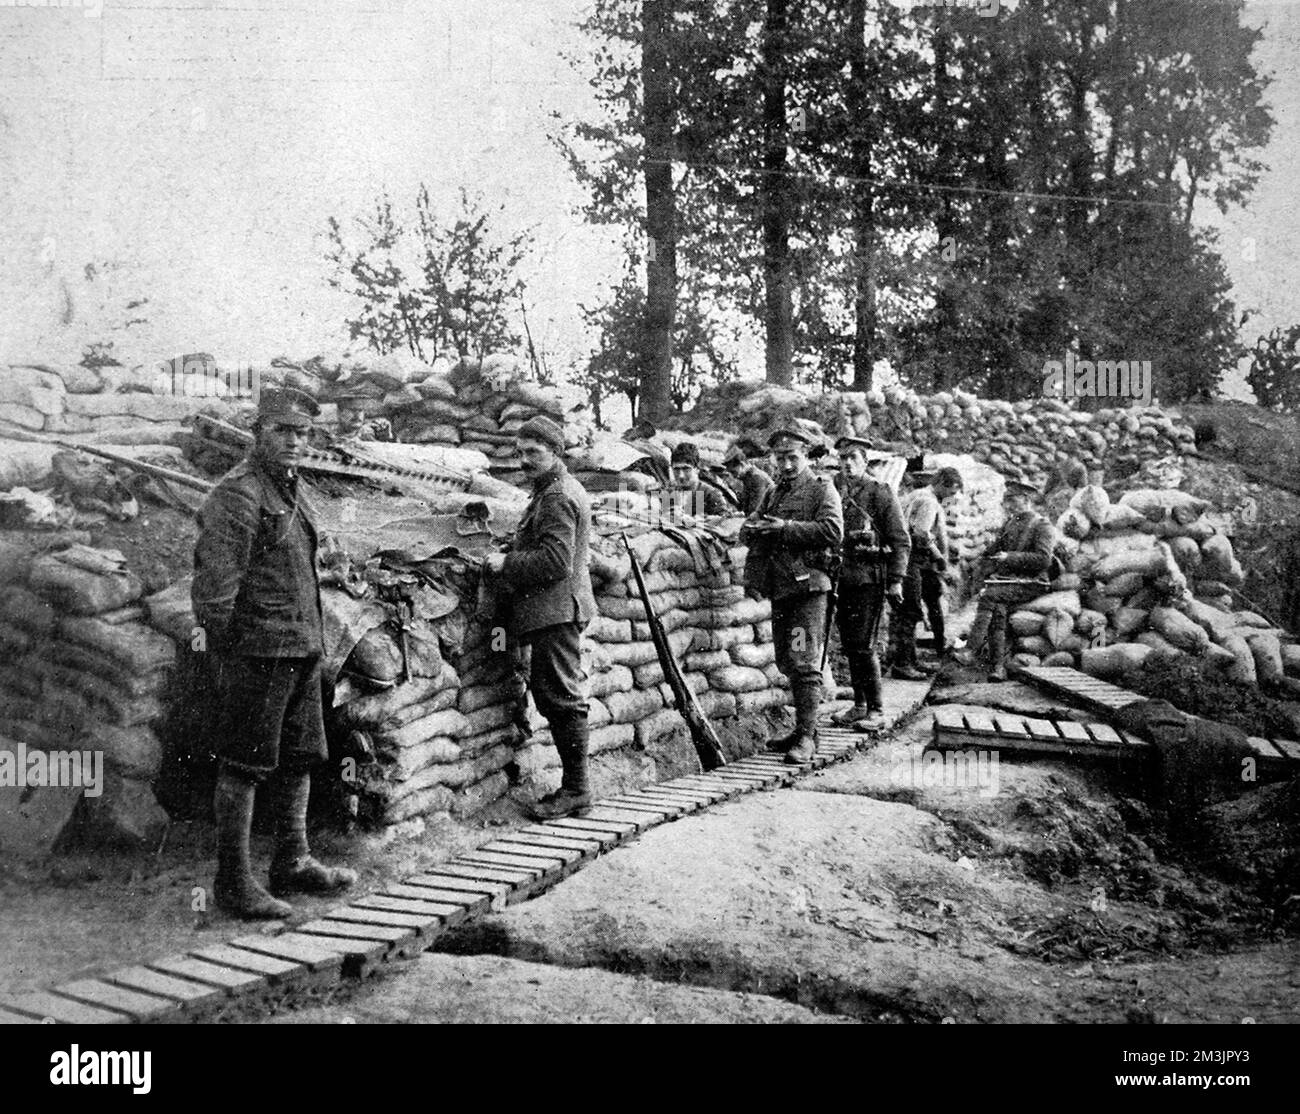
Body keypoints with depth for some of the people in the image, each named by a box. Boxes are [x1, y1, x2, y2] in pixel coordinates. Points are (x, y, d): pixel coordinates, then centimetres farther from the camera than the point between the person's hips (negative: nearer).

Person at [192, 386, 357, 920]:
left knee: (299, 759, 16)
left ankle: (292, 863, 29)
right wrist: (224, 650, -17)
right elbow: (215, 581, -17)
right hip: (257, 649, -9)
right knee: (243, 766, -2)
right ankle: (232, 882, 7)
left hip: (302, 649, 9)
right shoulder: (237, 494, -13)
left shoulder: (291, 489, 16)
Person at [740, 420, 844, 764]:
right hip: (779, 588, 8)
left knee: (804, 663, -12)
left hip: (808, 585, -8)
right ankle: (804, 729, 24)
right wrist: (755, 529, -6)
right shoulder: (775, 492, 21)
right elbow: (747, 533, 18)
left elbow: (832, 530, -16)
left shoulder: (822, 489, -1)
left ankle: (806, 738, -12)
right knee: (786, 662, 13)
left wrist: (786, 528, -18)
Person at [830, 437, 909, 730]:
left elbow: (901, 541, -6)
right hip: (843, 579, 6)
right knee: (849, 646, 9)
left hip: (870, 579, -6)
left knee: (864, 646, -8)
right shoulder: (835, 493, 12)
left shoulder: (880, 492, -5)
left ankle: (876, 709, 2)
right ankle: (860, 705, 19)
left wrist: (895, 581, -12)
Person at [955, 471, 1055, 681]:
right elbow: (987, 556, 23)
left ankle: (971, 651, -35)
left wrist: (1011, 557, -16)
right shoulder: (1008, 524, 21)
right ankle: (998, 667, -34)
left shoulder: (1042, 525, -1)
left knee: (988, 595, -30)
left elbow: (1044, 560, -14)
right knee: (998, 609, -28)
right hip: (1005, 582, 5)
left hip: (1030, 585, -5)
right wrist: (991, 572, 2)